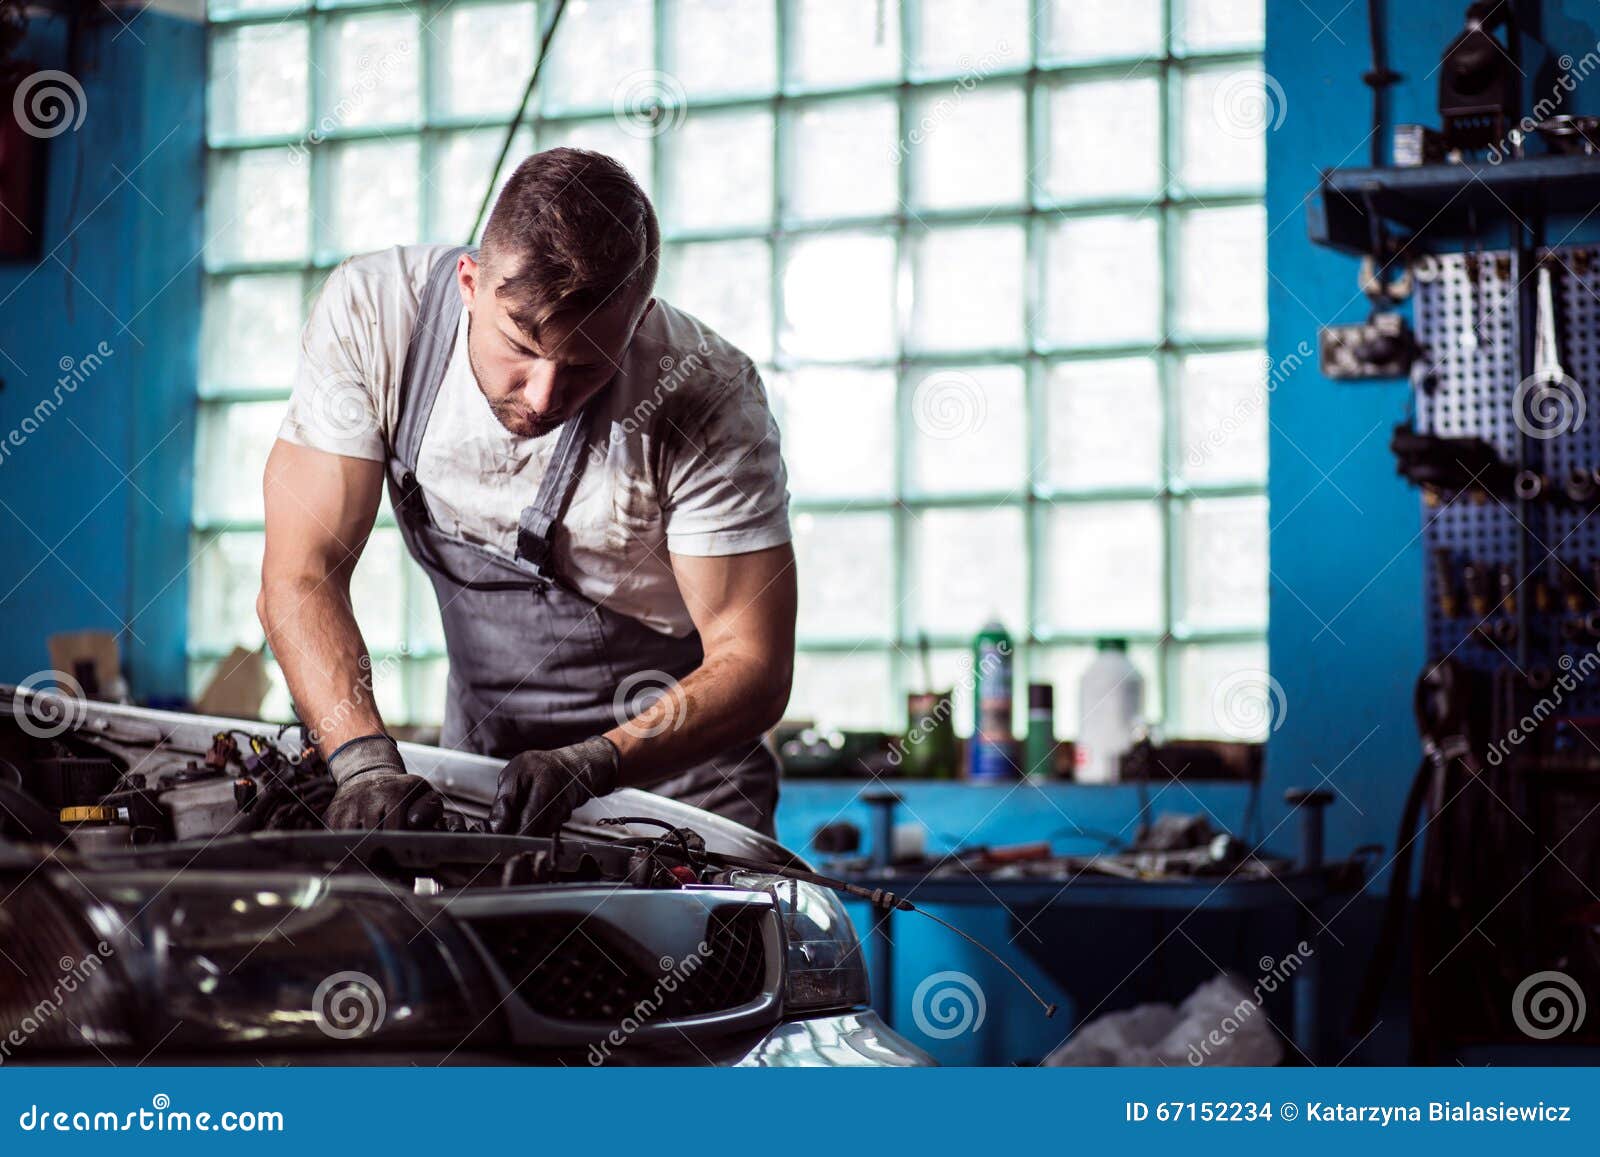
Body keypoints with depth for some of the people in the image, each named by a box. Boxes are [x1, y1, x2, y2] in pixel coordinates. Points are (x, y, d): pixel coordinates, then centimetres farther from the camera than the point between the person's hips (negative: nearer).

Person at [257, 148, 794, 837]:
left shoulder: (710, 402, -23)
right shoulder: (369, 313, -17)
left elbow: (752, 667, -20)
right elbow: (298, 578, -16)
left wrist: (587, 767, -36)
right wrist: (367, 760, -33)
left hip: (673, 775, -2)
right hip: (477, 756, 3)